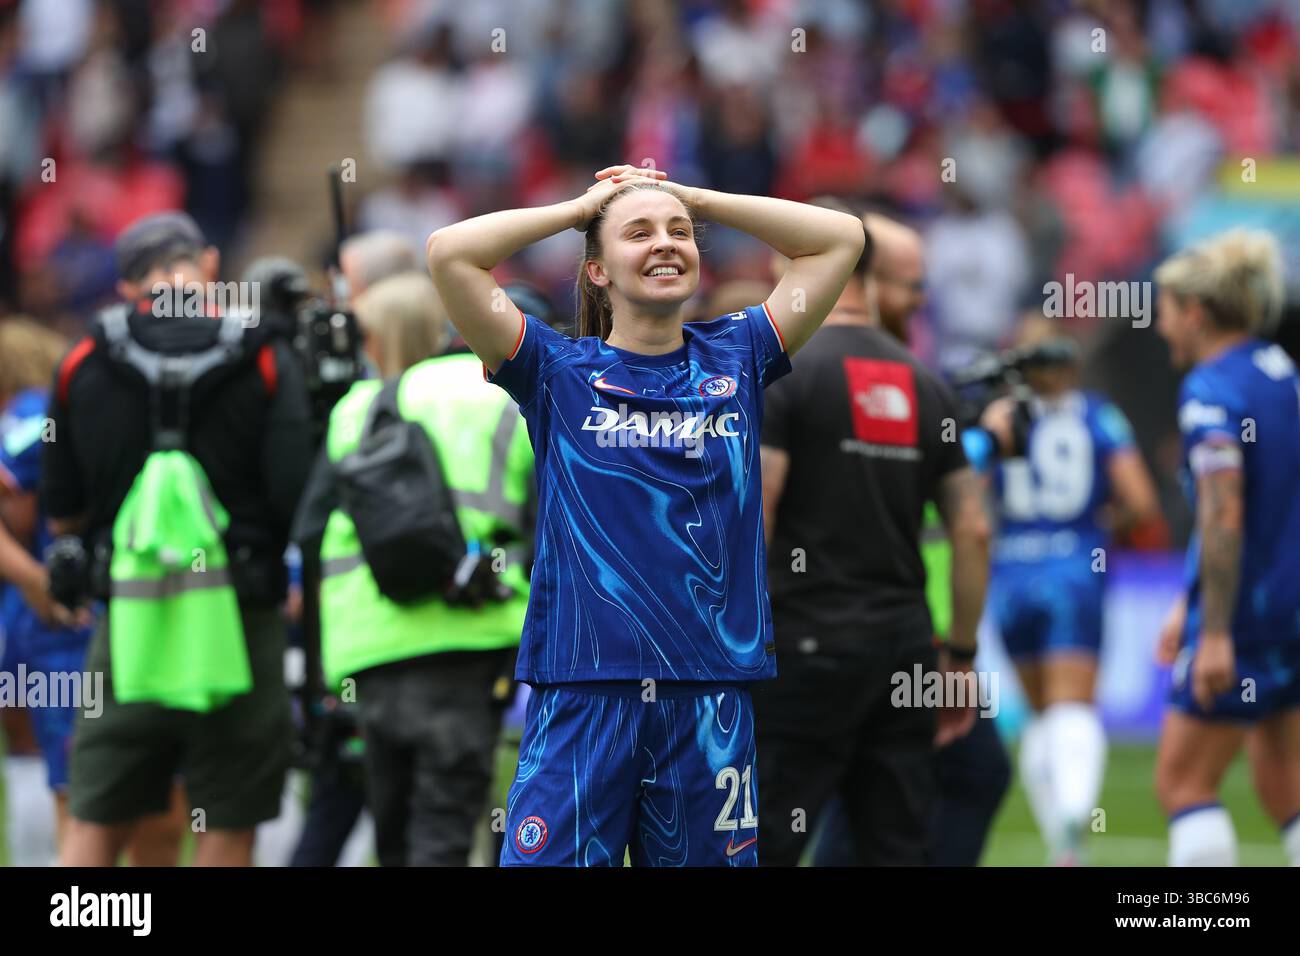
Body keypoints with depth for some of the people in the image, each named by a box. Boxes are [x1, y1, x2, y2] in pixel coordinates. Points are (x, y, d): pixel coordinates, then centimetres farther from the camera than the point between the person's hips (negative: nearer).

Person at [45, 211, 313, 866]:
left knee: (95, 828, 9)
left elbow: (62, 515, 9)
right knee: (226, 835, 5)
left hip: (128, 626, 2)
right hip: (237, 627, -2)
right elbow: (300, 499, -13)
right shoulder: (265, 364, -5)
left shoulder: (81, 367, 2)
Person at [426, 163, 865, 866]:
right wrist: (582, 208, 5)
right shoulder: (558, 372, 4)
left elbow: (842, 238, 11)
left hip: (713, 692, 2)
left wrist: (697, 199, 10)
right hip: (582, 688, -2)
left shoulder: (735, 359, 11)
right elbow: (449, 253, -6)